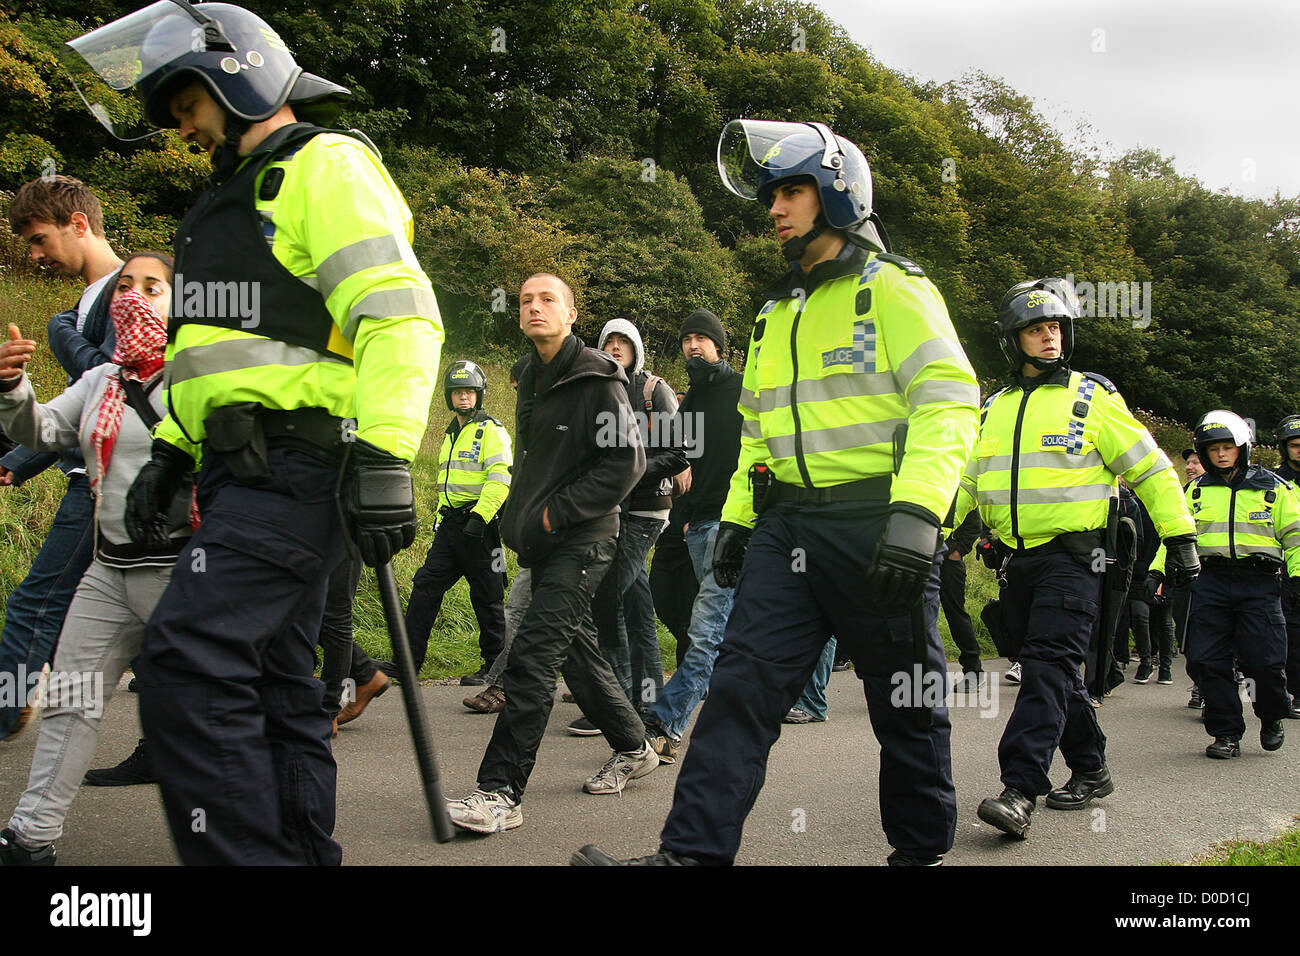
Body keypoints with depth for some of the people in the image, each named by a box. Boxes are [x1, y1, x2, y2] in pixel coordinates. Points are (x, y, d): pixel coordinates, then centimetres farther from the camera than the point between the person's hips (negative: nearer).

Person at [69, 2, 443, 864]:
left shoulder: (326, 168, -4)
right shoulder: (237, 195, 27)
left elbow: (400, 312, -17)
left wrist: (385, 453, -27)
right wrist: (169, 451, 23)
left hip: (295, 463, -10)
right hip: (251, 470, 10)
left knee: (189, 665, -19)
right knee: (275, 677, 10)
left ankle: (245, 853, -14)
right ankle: (305, 850, 18)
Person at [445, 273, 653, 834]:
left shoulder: (596, 378, -10)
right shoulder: (532, 381, 15)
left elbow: (626, 461, -16)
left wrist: (557, 513, -16)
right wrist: (519, 518, 14)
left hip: (582, 540, -9)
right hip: (545, 543, 9)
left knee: (532, 656, -16)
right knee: (575, 649, 15)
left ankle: (500, 792, -16)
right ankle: (633, 748, 32)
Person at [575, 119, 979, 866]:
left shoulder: (892, 287, -3)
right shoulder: (778, 313, 21)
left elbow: (949, 401, -14)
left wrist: (916, 513, -24)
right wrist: (737, 518, 18)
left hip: (875, 525, -6)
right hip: (788, 524, 6)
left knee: (906, 703, 7)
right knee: (744, 682, -5)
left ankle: (922, 848, 25)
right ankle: (692, 851, -7)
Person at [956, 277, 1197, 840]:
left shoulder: (1090, 397, 1)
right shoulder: (994, 409, 14)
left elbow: (1150, 468, 2)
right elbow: (965, 481, 19)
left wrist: (1180, 536, 0)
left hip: (1072, 556, -5)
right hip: (1019, 560, 5)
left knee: (1048, 667, -16)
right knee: (1056, 672, 10)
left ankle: (1020, 789, -22)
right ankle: (1090, 771, 25)